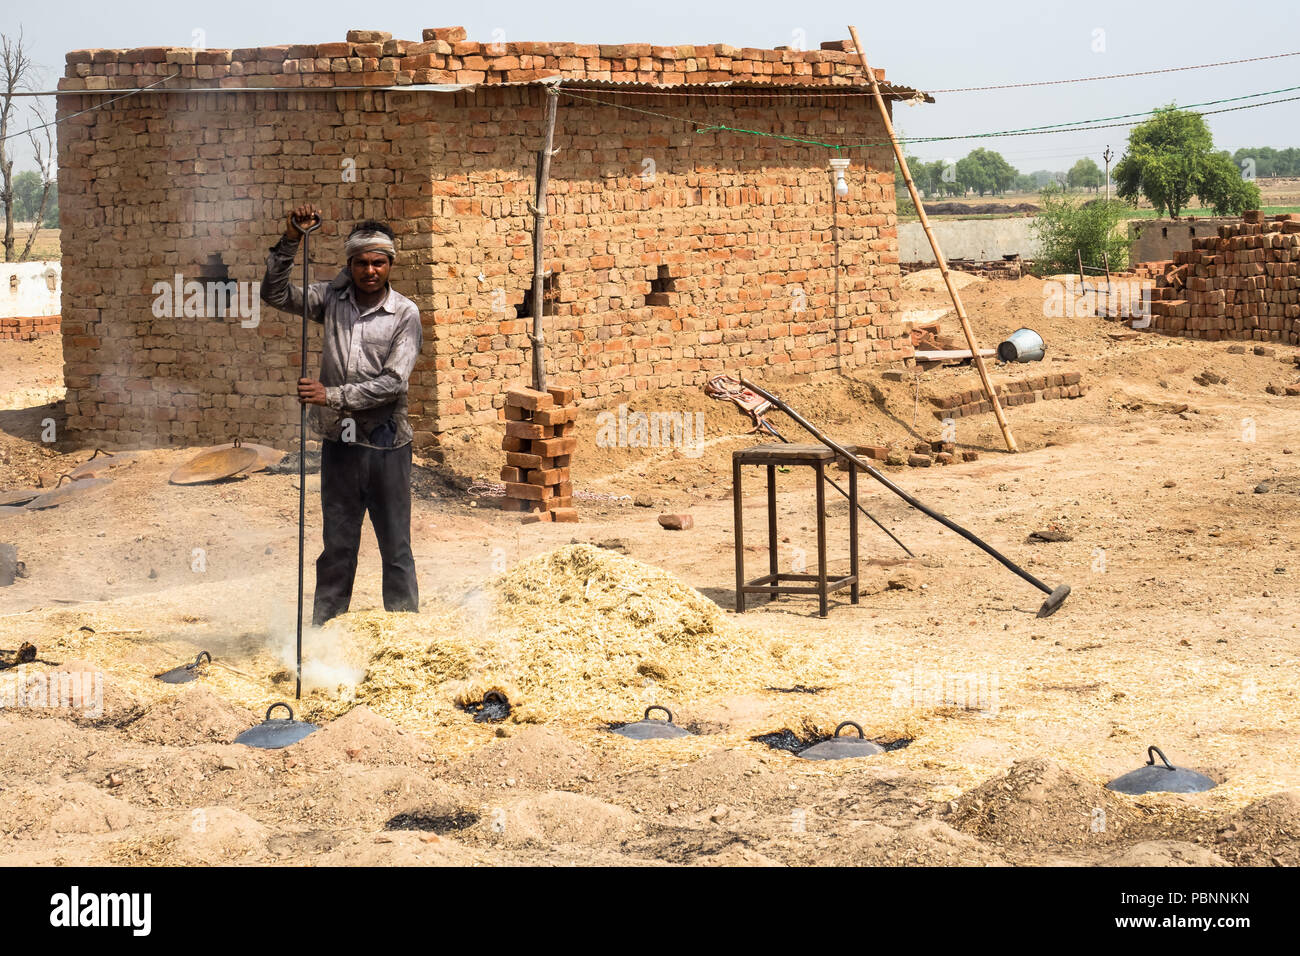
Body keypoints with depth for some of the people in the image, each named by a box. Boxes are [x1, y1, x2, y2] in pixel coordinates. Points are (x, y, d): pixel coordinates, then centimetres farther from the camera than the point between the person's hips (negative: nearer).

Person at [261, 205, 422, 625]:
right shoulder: (333, 297, 5)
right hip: (339, 442, 3)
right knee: (337, 545, 10)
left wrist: (333, 396, -18)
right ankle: (323, 630, 15)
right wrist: (290, 242, -8)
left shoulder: (405, 315, -6)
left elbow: (392, 382, -13)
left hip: (386, 444, -3)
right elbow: (276, 295, 4)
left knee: (396, 546, 4)